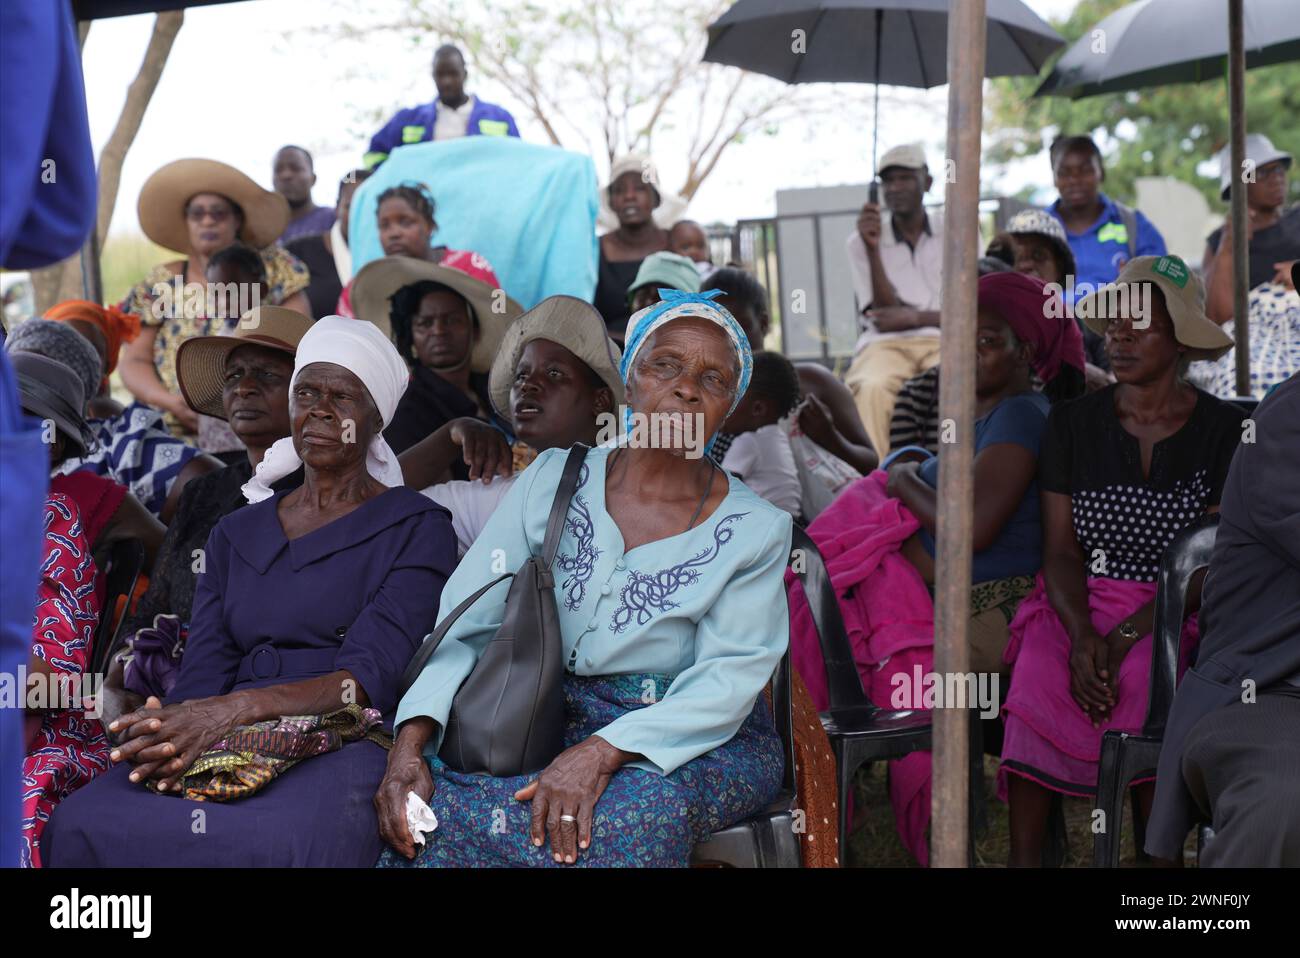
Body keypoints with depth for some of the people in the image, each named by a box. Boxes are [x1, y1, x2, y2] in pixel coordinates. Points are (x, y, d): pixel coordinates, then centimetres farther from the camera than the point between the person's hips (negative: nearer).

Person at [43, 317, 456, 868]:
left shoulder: (416, 528, 8)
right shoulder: (236, 534, 24)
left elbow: (367, 677, -6)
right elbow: (201, 675, 12)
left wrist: (233, 709, -22)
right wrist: (167, 732, -13)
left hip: (342, 743, -5)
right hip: (222, 750, 5)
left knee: (285, 839, -43)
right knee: (79, 825, -28)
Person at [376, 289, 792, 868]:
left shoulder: (756, 530, 0)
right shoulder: (554, 481, 6)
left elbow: (730, 676, -12)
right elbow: (466, 622, 1)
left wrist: (604, 752, -29)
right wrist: (409, 745, -17)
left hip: (704, 743, -1)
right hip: (555, 725, 1)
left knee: (642, 811, -38)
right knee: (420, 805, -29)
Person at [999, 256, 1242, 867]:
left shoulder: (1222, 430, 2)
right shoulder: (1074, 423, 10)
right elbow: (1061, 548, 4)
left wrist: (1131, 632, -16)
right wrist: (1082, 636, -15)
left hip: (1177, 613, -2)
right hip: (1078, 604, 2)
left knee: (1142, 683, -34)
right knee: (1038, 682, -30)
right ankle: (1025, 854, -28)